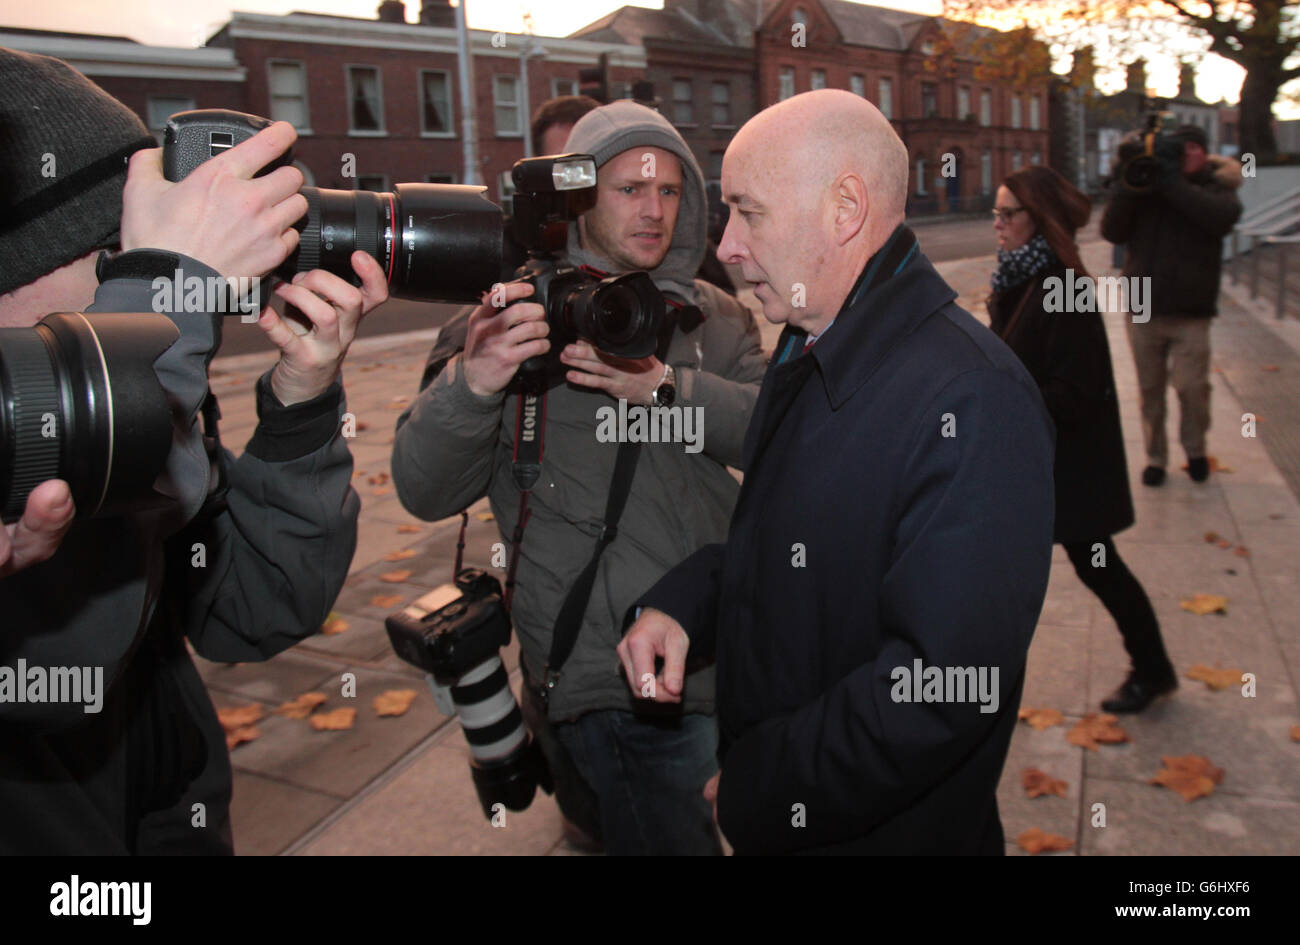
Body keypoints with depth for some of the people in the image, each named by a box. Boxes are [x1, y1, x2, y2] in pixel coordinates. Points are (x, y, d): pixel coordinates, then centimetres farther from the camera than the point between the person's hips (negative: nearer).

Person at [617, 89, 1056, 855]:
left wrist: (753, 791, -20)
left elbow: (943, 691, -30)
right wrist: (680, 605, -4)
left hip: (889, 830, -8)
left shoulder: (970, 399, -27)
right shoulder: (807, 352, 4)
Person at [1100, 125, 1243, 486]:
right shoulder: (1144, 187, 8)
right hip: (1142, 308, 2)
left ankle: (1195, 450, 18)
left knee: (1192, 385, -7)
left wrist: (1174, 185, -23)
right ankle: (1155, 457, 23)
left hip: (1191, 311, -2)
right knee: (1150, 389, 9)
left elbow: (1224, 216, -19)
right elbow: (1112, 231, -4)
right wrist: (1126, 186, -17)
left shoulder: (1214, 187, 4)